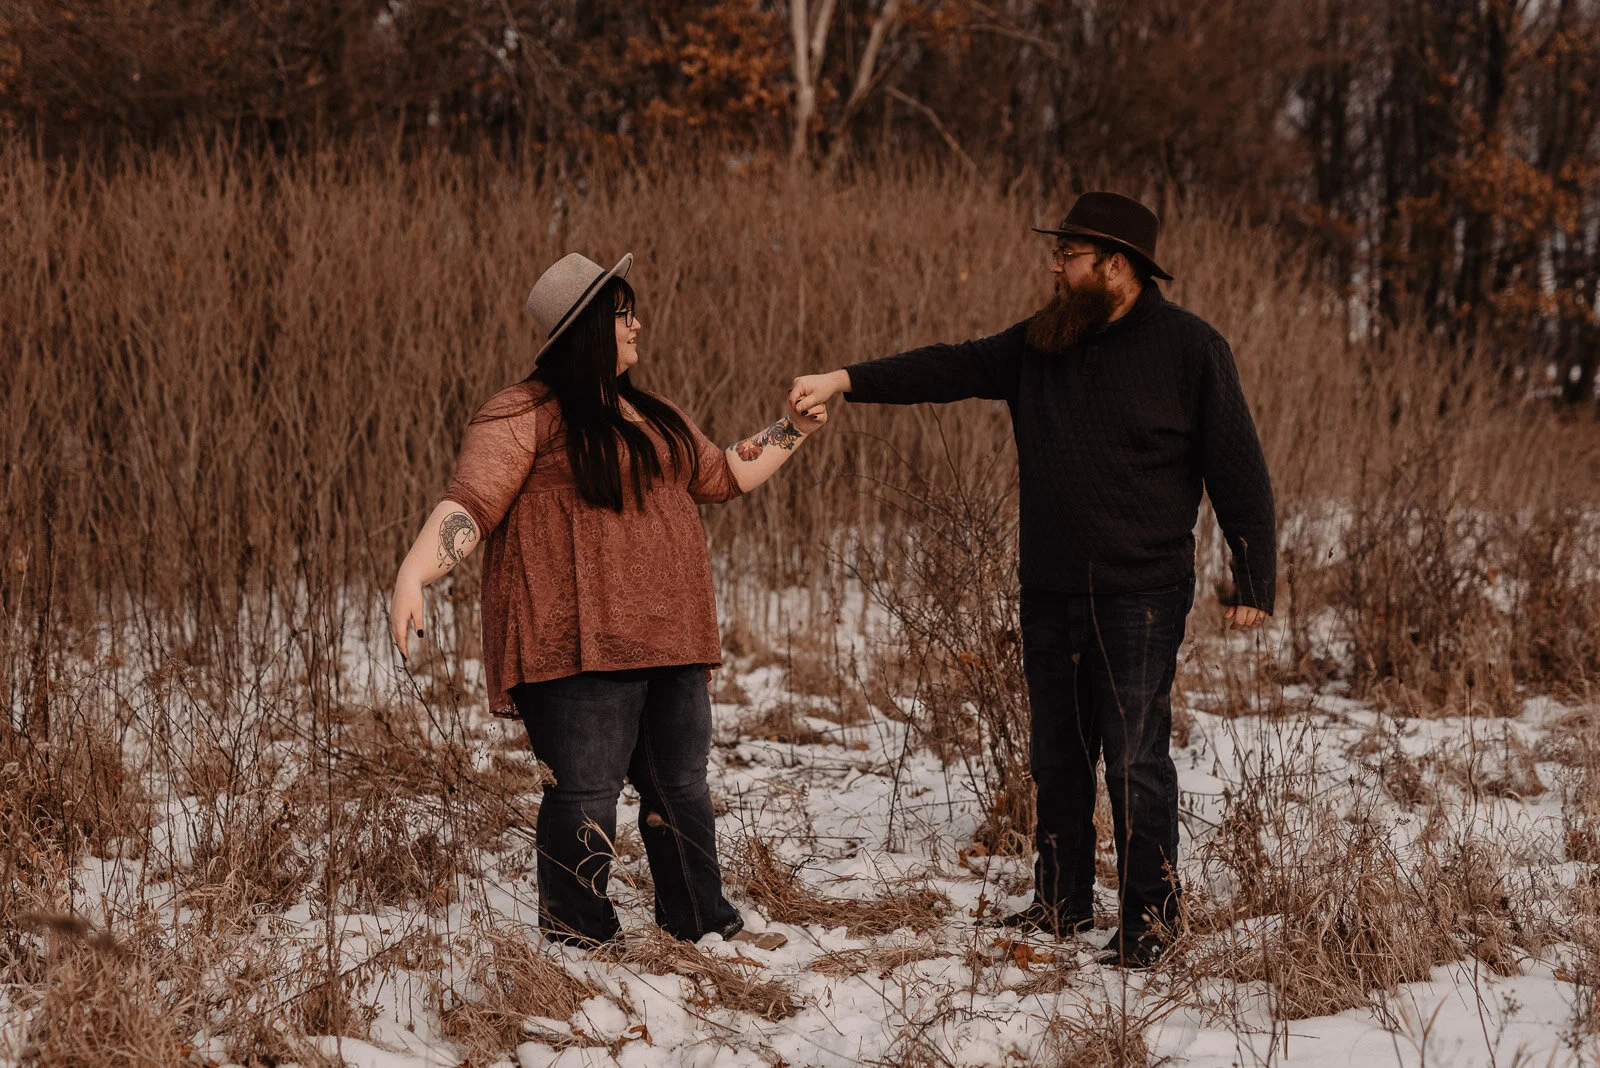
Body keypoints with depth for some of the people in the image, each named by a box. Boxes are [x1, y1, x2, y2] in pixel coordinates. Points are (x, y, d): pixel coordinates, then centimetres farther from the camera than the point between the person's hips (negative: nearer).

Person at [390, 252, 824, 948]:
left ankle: (703, 923, 25)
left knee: (681, 787, 12)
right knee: (585, 791, -8)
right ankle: (578, 941, 4)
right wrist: (413, 576, -28)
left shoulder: (652, 416, 21)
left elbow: (724, 475, 36)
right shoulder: (526, 414, -6)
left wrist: (793, 431, 35)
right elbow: (468, 505, -14)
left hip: (666, 642, 8)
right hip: (579, 644, -8)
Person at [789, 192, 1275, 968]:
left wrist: (1253, 582, -7)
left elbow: (1238, 472, -5)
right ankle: (1062, 904, 26)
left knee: (1135, 762, -6)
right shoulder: (1041, 344, 10)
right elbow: (952, 369, 7)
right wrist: (846, 380, -5)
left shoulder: (1189, 349, -6)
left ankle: (1148, 919, 5)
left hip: (1139, 597, -6)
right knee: (1056, 758, 14)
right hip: (1049, 592, 6)